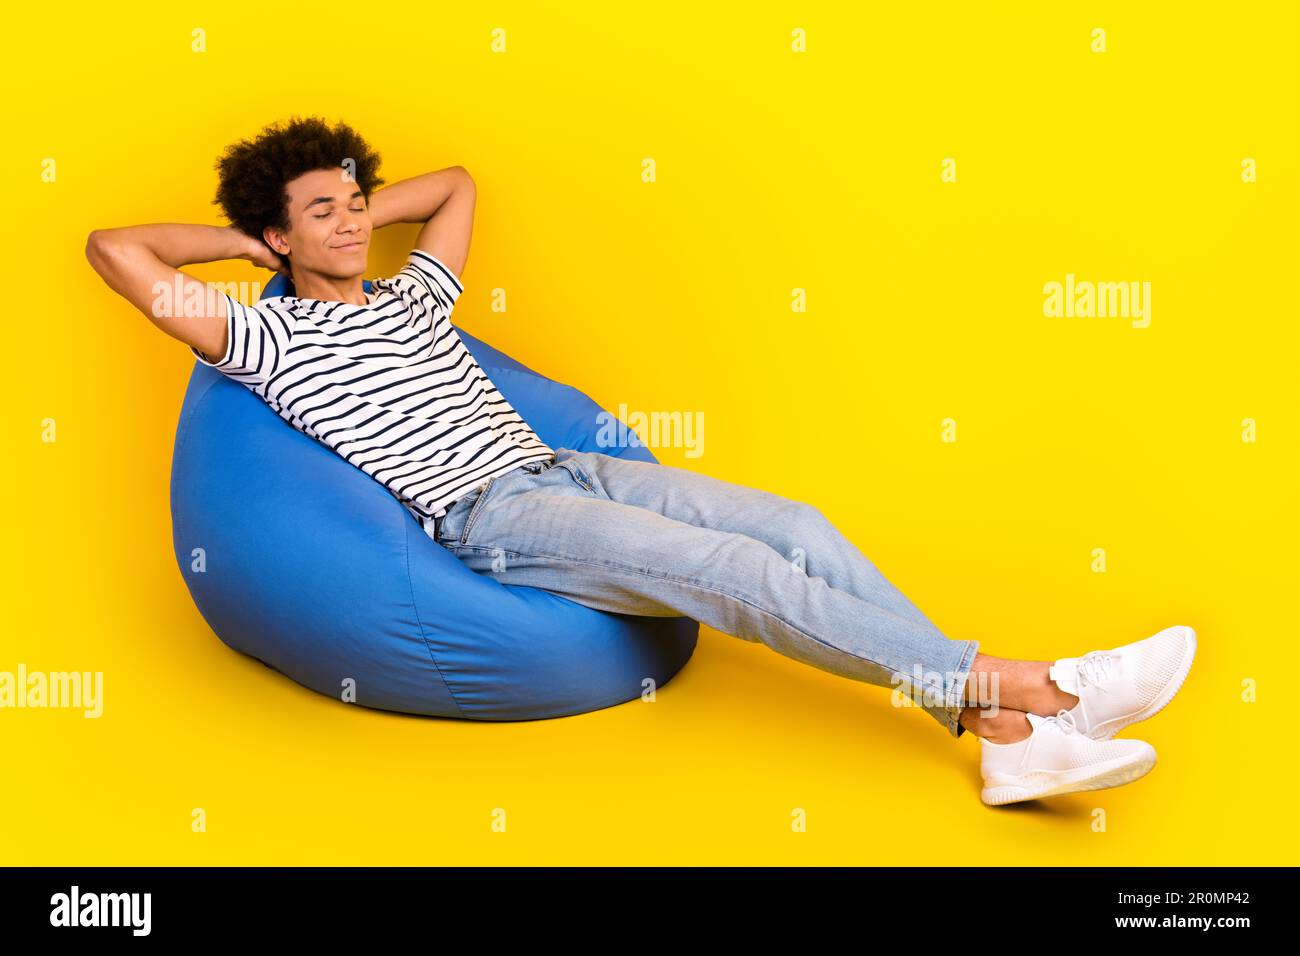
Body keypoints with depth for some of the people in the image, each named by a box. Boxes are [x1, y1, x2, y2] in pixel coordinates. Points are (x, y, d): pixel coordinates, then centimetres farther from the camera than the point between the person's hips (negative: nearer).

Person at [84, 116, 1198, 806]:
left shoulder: (413, 296, 23)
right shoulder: (266, 339, 5)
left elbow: (457, 181, 41)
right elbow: (113, 248, 1)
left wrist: (363, 203, 30)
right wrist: (244, 240, 12)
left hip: (564, 467, 8)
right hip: (487, 517, -8)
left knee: (798, 526, -13)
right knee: (735, 569, -25)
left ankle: (1007, 735, -18)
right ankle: (1032, 683, -28)